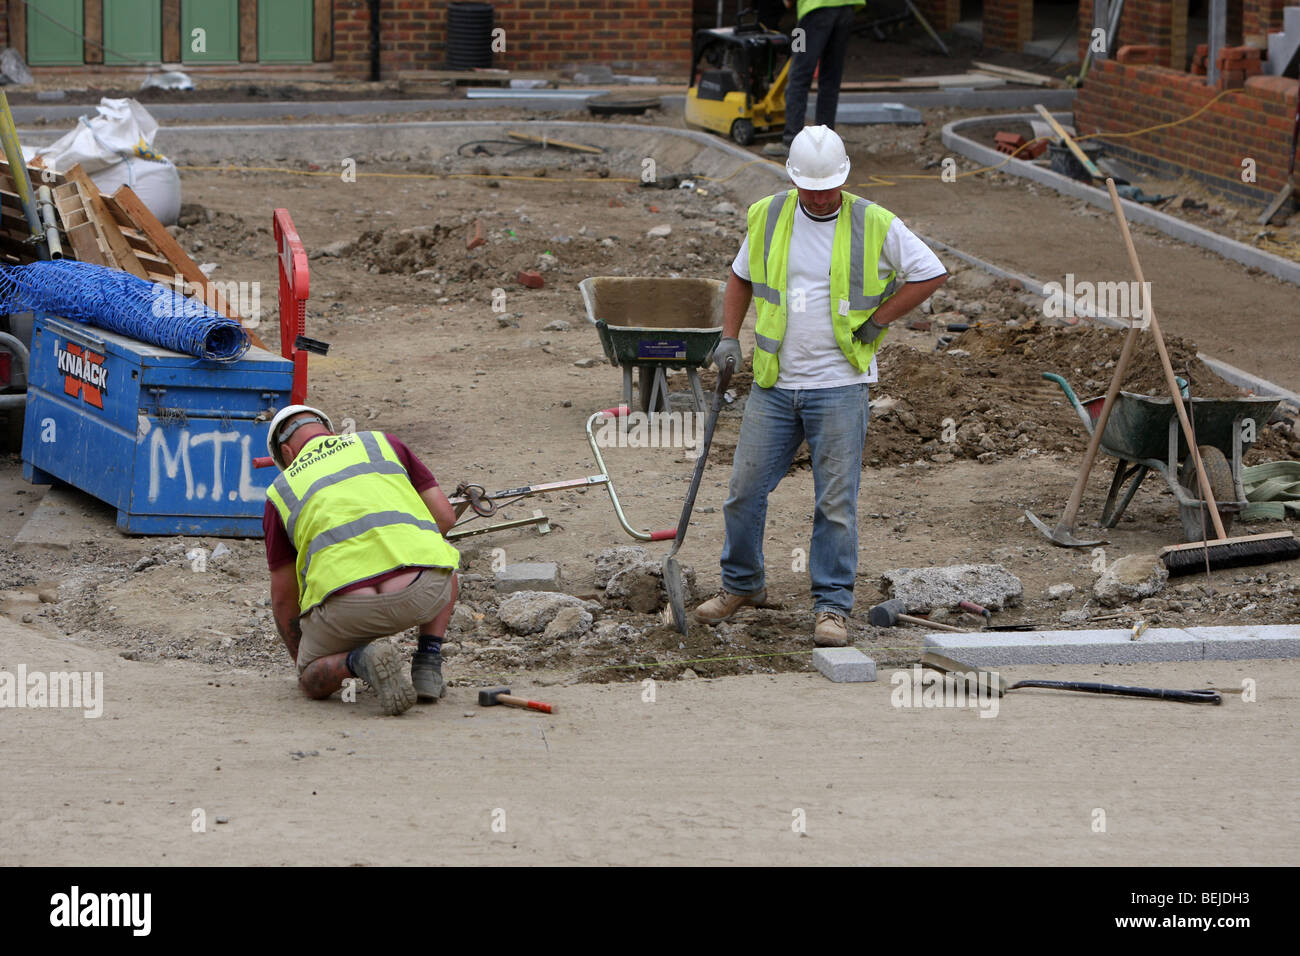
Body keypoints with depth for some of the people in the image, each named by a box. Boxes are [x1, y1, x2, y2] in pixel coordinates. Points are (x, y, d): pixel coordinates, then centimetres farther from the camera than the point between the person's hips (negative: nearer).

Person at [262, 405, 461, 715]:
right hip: (423, 594, 2)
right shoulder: (382, 443, 25)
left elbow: (284, 598, 26)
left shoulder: (282, 490, 23)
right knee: (444, 564, 38)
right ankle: (428, 664, 19)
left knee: (313, 683, 24)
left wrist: (301, 661, 42)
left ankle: (357, 661, -9)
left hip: (347, 607, -2)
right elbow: (444, 515, 24)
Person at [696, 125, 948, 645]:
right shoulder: (767, 217, 4)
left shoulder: (874, 225, -6)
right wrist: (729, 337, 8)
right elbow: (741, 276, 19)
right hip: (774, 383, 3)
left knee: (836, 501, -3)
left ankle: (831, 606, 4)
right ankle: (741, 585, 26)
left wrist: (876, 321, -5)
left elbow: (932, 274, -1)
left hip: (839, 387, -3)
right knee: (745, 489, 6)